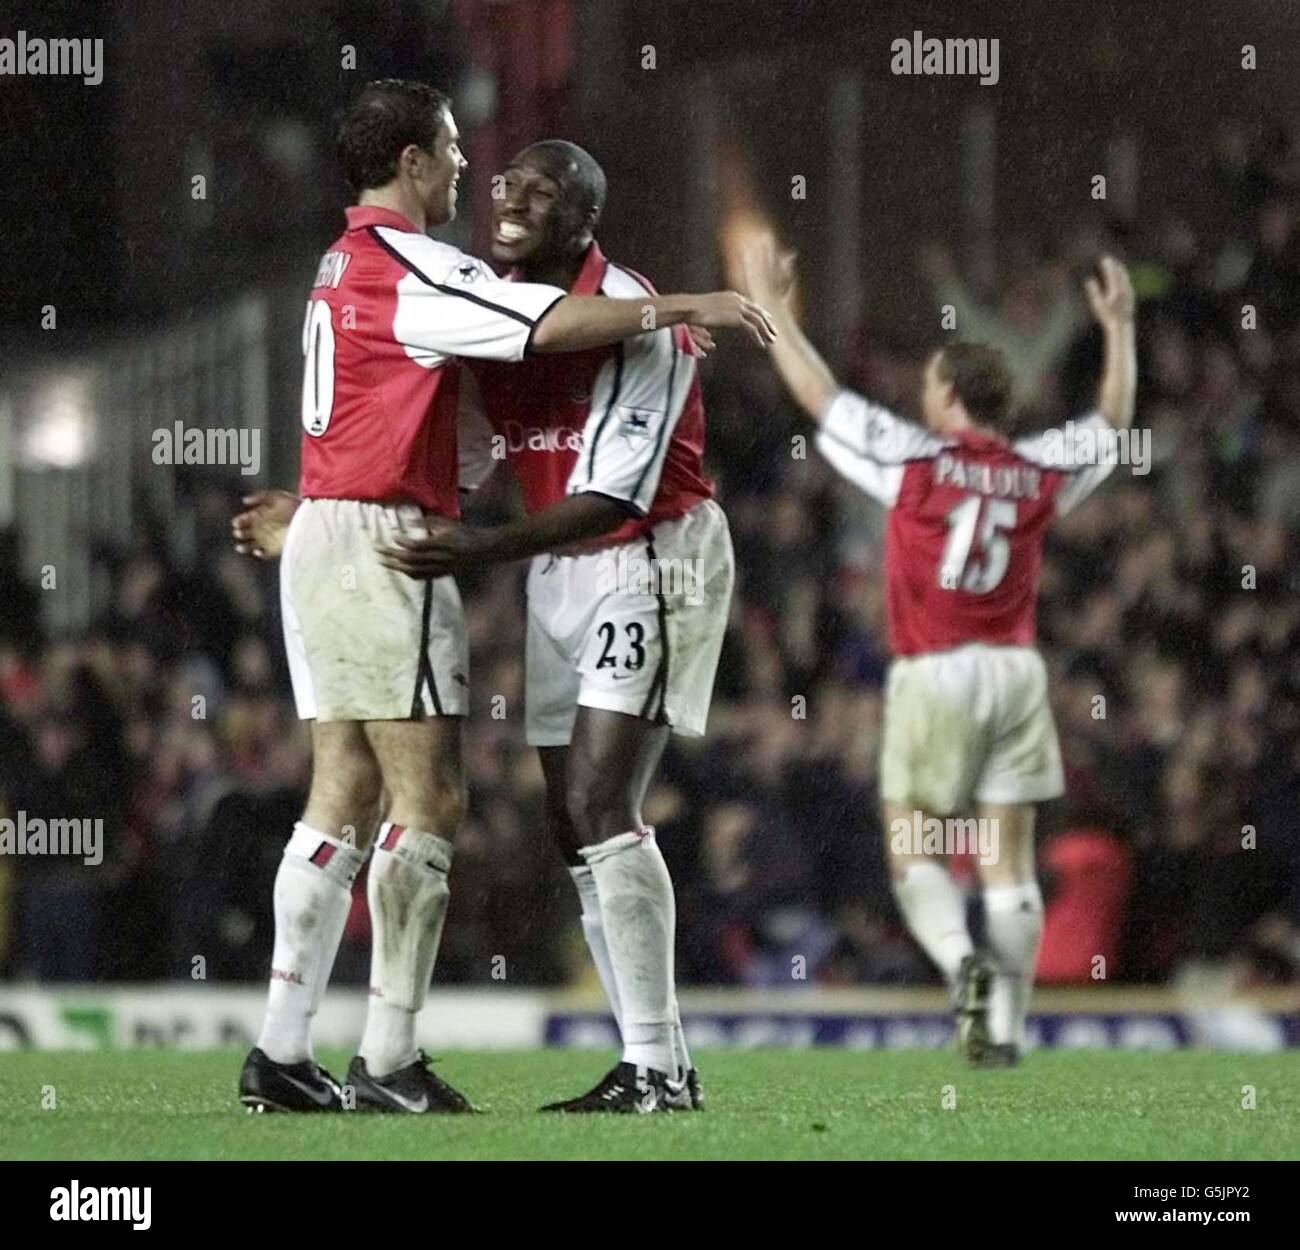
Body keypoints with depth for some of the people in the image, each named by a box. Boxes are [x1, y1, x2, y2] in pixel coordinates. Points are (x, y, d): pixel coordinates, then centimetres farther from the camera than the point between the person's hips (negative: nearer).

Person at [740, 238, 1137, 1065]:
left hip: (935, 676, -4)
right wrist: (1120, 327, 32)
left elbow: (819, 395, 2)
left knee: (913, 851, 4)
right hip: (1017, 673, 4)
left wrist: (772, 307, 12)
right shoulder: (1040, 470, 3)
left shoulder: (915, 459, -7)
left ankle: (963, 960, -21)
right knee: (1010, 863, 5)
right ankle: (1006, 1023, 3)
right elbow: (1114, 419, 22)